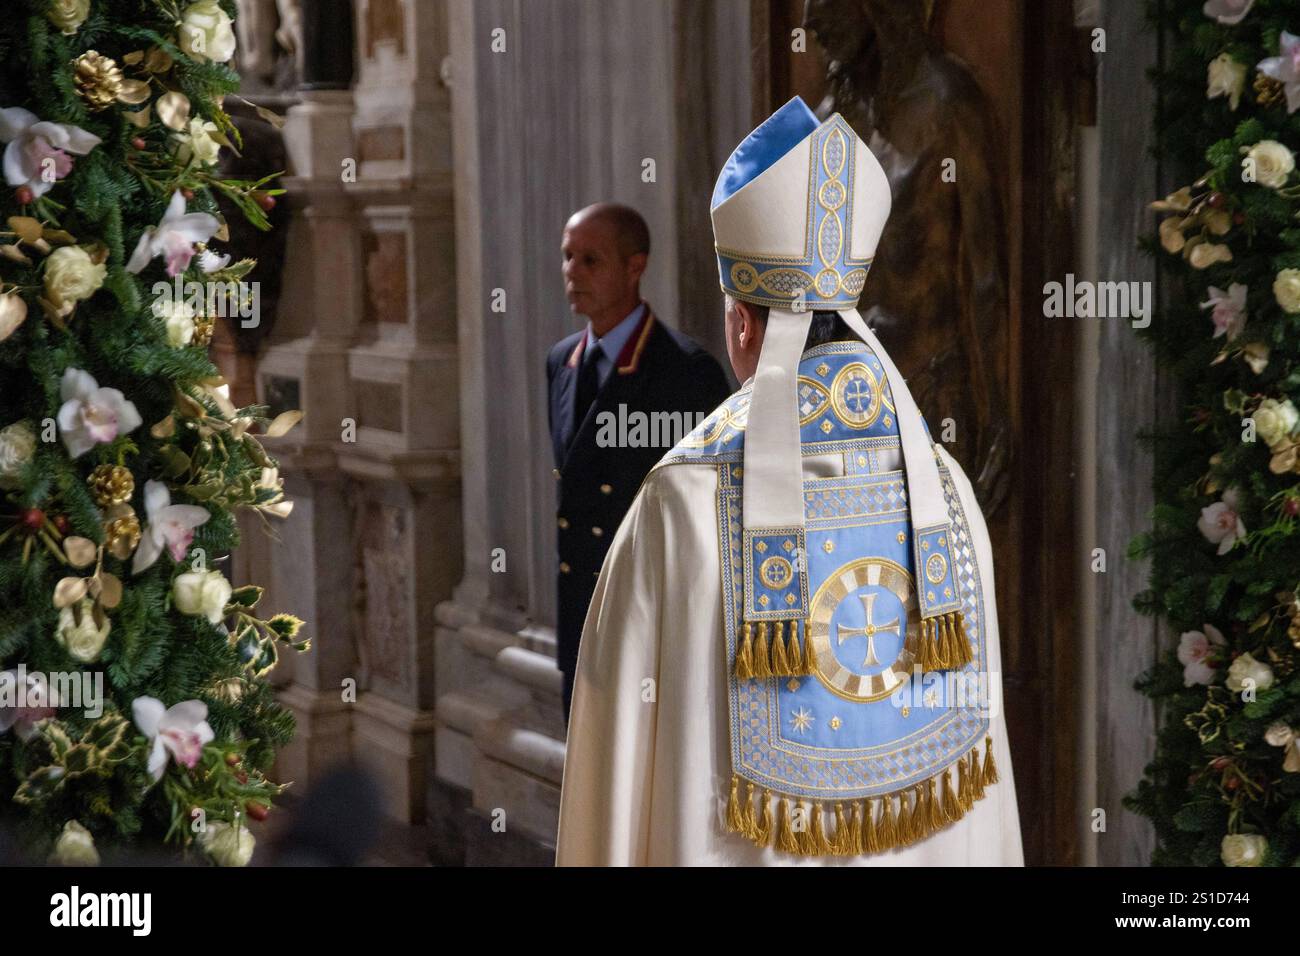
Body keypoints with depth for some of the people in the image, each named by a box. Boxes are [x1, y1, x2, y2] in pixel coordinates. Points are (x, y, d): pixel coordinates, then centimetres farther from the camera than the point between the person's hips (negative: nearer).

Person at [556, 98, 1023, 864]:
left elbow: (620, 741, -12)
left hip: (737, 850, -3)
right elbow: (976, 714, -1)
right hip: (933, 848, 3)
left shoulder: (685, 501, -16)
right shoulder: (942, 487, -5)